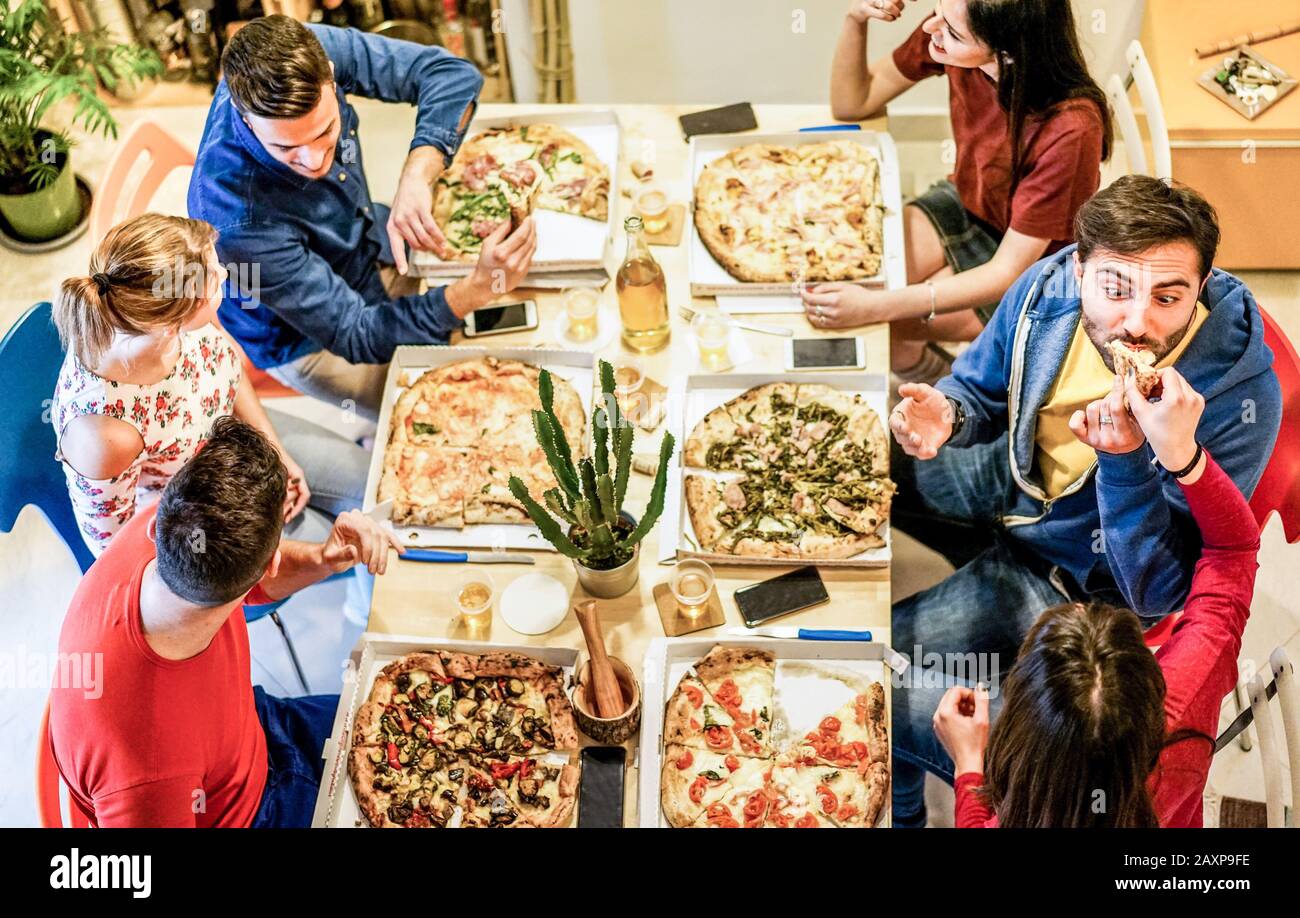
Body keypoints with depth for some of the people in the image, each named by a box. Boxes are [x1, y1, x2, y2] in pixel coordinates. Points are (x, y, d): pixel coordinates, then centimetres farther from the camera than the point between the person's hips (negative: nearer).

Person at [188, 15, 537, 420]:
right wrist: (479, 287, -47)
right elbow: (357, 335, -34)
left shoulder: (312, 51, -28)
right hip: (311, 340, -6)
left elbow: (453, 73, -21)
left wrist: (416, 179, -39)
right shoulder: (240, 222, -41)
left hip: (373, 248, 6)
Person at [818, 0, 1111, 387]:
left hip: (1033, 275, -5)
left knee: (869, 326, -18)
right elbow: (851, 104, -5)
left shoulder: (1069, 128, -34)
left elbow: (1009, 272, -29)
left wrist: (874, 306, -39)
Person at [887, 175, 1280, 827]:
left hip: (1069, 571, -5)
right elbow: (978, 391, 2)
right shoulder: (1049, 288, -20)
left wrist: (1125, 459, -45)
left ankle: (899, 810, 17)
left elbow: (1158, 594, -28)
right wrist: (944, 415, -24)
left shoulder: (1238, 399, -32)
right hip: (1005, 485, 6)